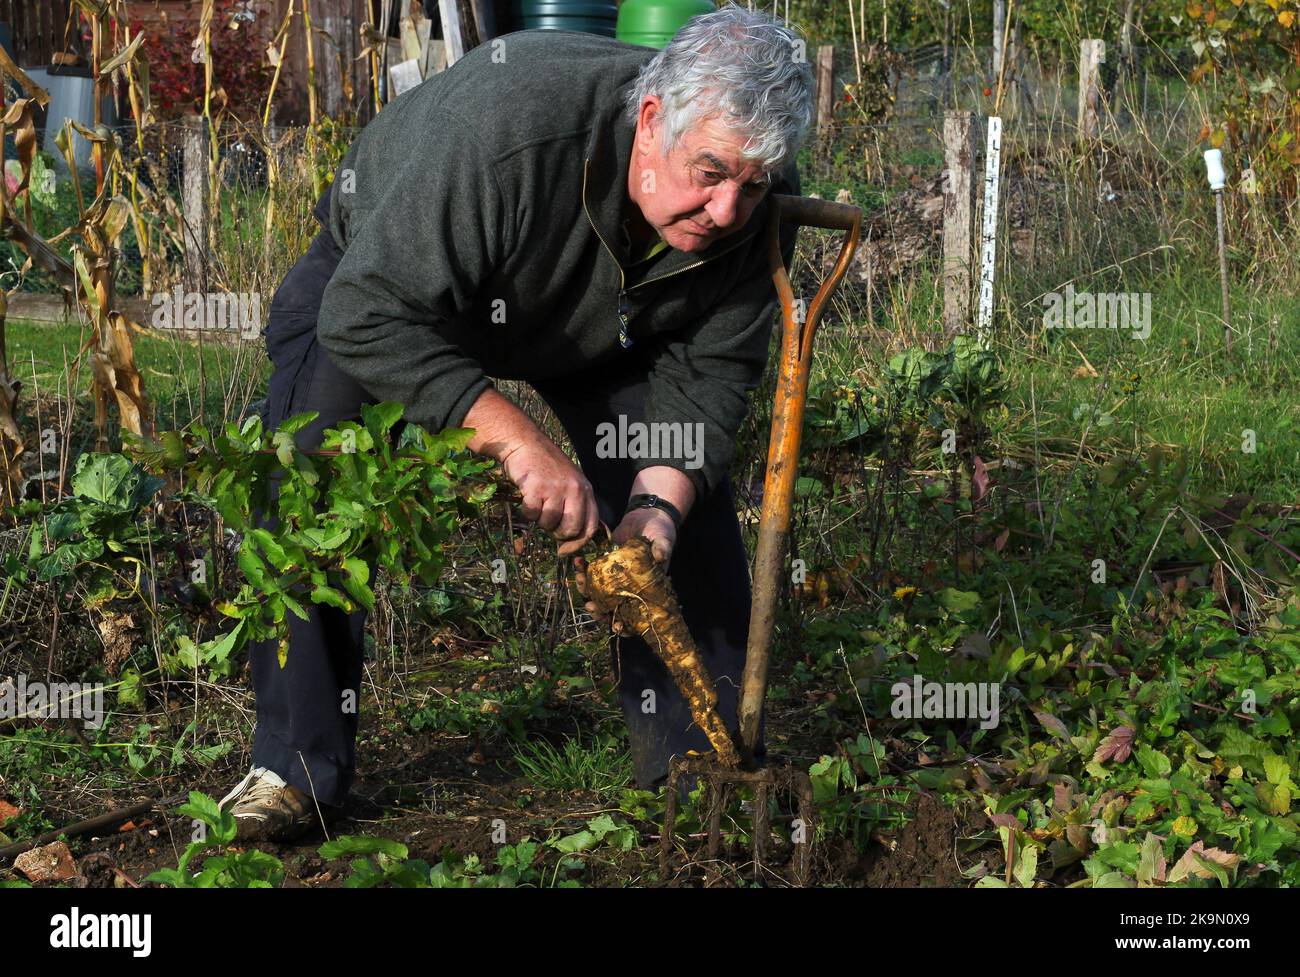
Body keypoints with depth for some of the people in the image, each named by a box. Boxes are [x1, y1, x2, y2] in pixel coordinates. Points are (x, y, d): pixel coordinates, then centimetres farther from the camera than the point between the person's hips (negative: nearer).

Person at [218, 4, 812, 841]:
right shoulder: (507, 123, -45)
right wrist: (516, 439, -47)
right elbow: (370, 316, -43)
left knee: (687, 479, -5)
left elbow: (707, 371, -16)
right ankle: (298, 765, -14)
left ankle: (697, 752, 9)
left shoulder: (757, 210, -26)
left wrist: (657, 507, -32)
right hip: (381, 267, -4)